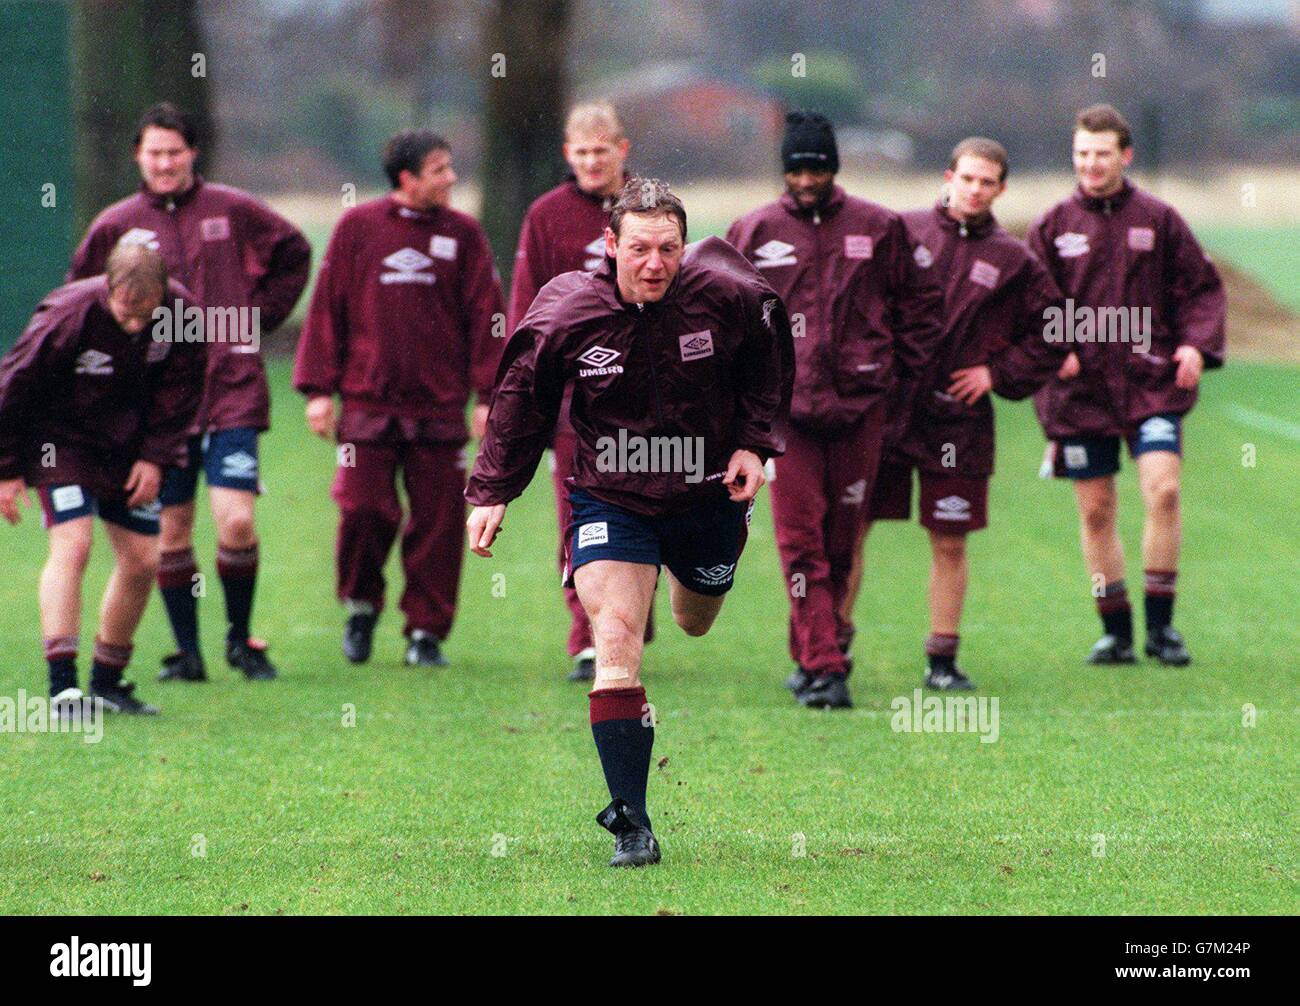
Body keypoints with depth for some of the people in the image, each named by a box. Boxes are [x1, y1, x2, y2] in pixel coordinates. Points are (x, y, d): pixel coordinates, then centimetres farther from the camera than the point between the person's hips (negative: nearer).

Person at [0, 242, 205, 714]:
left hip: (129, 450, 5)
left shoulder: (182, 312, -16)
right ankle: (62, 684, -24)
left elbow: (180, 391, 0)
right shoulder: (66, 317, -28)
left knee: (142, 560, 3)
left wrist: (155, 457, -8)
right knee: (72, 545, -21)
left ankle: (107, 682, 19)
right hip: (62, 442, -5)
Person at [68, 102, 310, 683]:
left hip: (232, 394, -1)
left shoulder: (231, 211, 2)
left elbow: (293, 254, 17)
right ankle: (186, 652, 14)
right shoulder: (116, 226, 3)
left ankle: (241, 638, 9)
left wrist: (260, 314, 8)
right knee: (170, 532, 3)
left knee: (236, 522, -11)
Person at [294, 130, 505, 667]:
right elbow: (327, 308, 6)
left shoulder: (463, 234, 7)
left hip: (439, 405, 1)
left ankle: (426, 631, 11)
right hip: (368, 401, -1)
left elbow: (486, 316, 6)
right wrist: (318, 389, 1)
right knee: (364, 509, -8)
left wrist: (487, 395, 0)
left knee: (437, 520, 0)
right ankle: (361, 605, 17)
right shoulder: (357, 227, 4)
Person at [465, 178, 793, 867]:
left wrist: (754, 442, -2)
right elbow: (520, 400, -1)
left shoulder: (725, 296, -16)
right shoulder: (563, 316, -18)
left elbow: (769, 362, 6)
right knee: (616, 644, -18)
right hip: (609, 500, -2)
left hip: (706, 496, 2)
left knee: (698, 627, 22)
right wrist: (491, 492, -3)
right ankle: (631, 824, -19)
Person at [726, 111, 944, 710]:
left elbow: (919, 303, 13)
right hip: (785, 408, -1)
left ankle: (819, 652, 23)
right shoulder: (753, 234, 4)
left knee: (842, 541, 7)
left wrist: (904, 380, 9)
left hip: (860, 406, 1)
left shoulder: (878, 229, 5)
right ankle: (822, 666, -9)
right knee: (801, 540, -8)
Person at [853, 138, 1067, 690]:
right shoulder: (903, 232, 1)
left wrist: (998, 373, 3)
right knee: (850, 530, 1)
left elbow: (1052, 337, 14)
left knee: (949, 542, 5)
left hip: (957, 420, 1)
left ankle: (943, 661, 15)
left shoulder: (1014, 262, 6)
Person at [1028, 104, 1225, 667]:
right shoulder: (1054, 227, 6)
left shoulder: (1158, 220, 5)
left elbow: (1200, 288, 8)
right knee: (1095, 511, 4)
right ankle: (1115, 631, 14)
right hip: (1080, 389, 1)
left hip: (1152, 383, -1)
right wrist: (1053, 347, -12)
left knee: (1164, 489, -16)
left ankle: (1161, 622, -5)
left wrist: (1197, 345, -8)